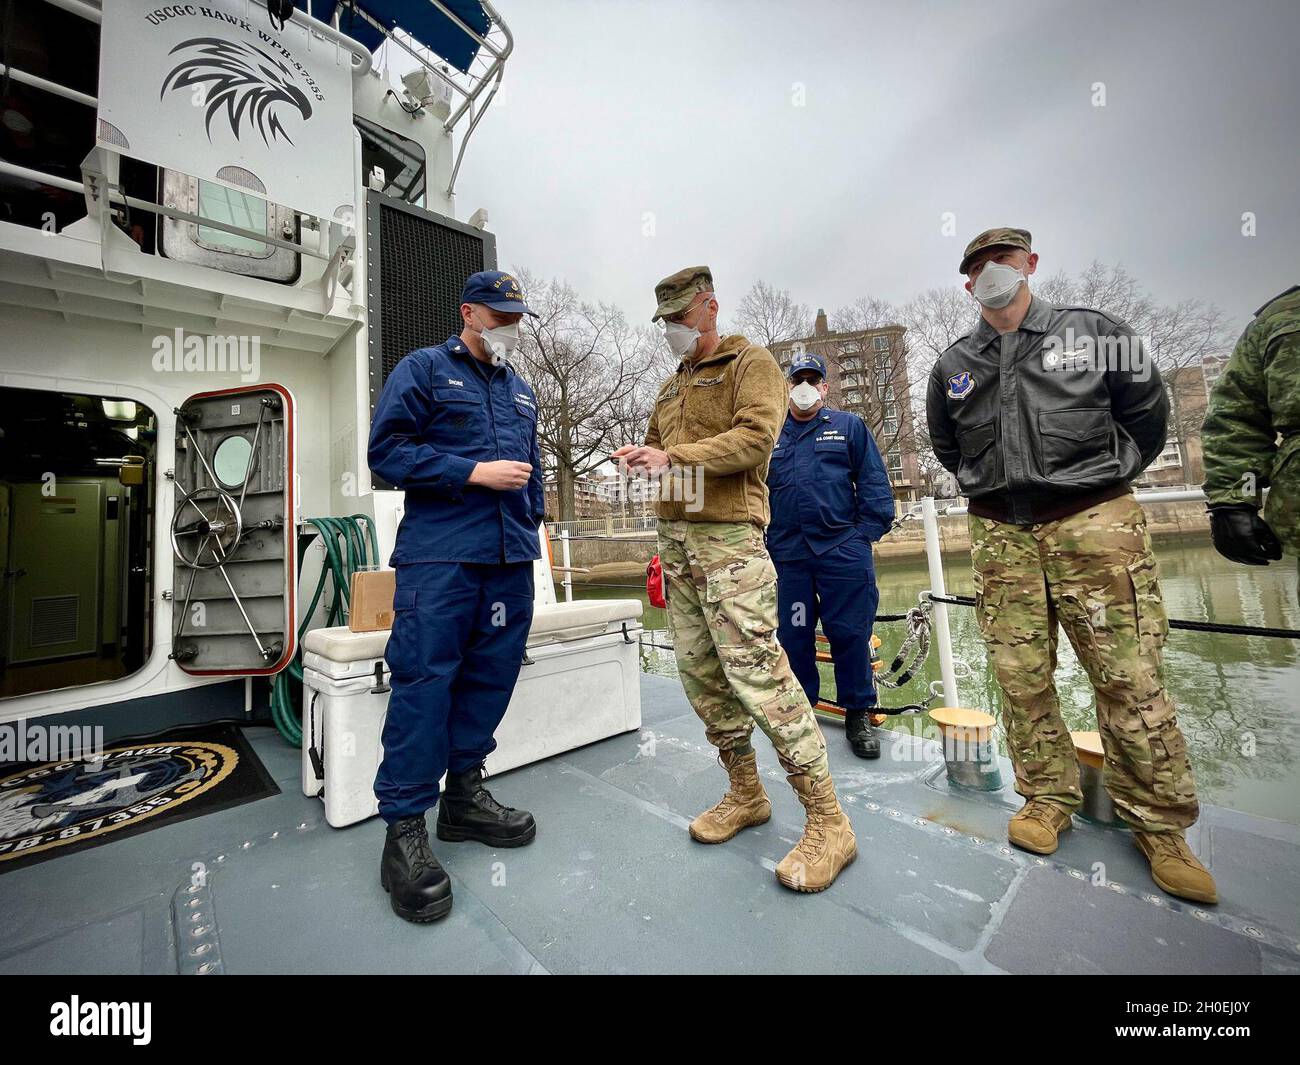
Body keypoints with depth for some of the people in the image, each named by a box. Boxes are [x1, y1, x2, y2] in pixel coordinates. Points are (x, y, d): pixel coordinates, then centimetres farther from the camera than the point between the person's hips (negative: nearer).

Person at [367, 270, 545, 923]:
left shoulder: (521, 390, 23)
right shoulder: (423, 369, 5)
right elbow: (387, 451, -6)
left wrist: (531, 521, 17)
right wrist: (475, 472, -13)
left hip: (509, 560, 6)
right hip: (440, 556, -6)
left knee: (490, 679, 9)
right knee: (424, 683, -6)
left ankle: (463, 796, 25)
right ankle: (405, 828, 8)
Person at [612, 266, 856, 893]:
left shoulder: (751, 363, 3)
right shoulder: (672, 386, 25)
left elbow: (756, 436, -12)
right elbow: (658, 443, 27)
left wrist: (673, 456, -18)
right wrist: (640, 455, 3)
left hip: (728, 539, -8)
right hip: (675, 537, 8)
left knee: (757, 673, -13)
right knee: (700, 673, 8)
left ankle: (828, 823, 2)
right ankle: (745, 795, 25)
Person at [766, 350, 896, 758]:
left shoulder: (849, 427, 10)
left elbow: (874, 483, 5)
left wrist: (867, 530, -5)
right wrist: (763, 542, 7)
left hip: (843, 551, -1)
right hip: (787, 555, 2)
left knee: (850, 634, 2)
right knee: (793, 637, 7)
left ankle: (858, 715, 19)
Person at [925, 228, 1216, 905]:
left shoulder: (1094, 332, 7)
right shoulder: (952, 366, 12)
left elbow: (1148, 414, 12)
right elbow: (946, 446, 24)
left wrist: (1101, 481, 11)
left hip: (1094, 525, -2)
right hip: (999, 533, 2)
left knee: (1128, 676, -2)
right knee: (1021, 675, 4)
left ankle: (1159, 824, 16)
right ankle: (1048, 798, 21)